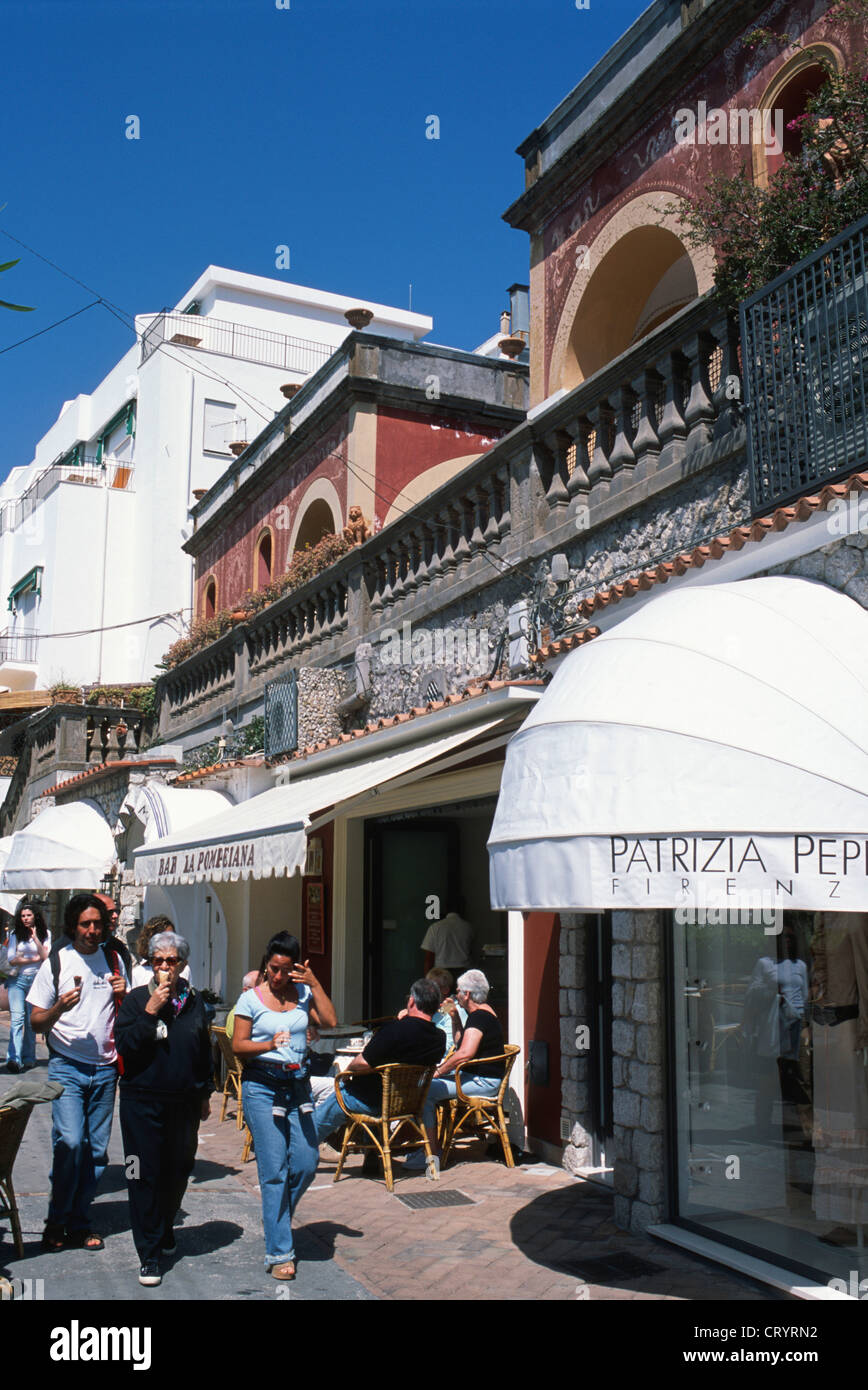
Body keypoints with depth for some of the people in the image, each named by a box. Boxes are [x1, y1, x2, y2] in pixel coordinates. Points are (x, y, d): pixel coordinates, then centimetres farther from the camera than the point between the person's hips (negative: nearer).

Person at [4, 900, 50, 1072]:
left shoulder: (44, 934, 8)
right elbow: (11, 960, 0)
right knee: (17, 1017, -15)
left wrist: (35, 937, -8)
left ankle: (28, 1058, 9)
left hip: (36, 980, 1)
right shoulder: (15, 934, 7)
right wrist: (34, 959, -4)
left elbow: (46, 957, -4)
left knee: (31, 1021, 2)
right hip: (16, 979, -1)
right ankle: (13, 1059, -24)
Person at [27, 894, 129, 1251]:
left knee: (96, 1149, 5)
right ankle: (57, 1220, 4)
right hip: (67, 1066, -3)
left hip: (105, 1068, 4)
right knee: (70, 1142, -16)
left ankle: (79, 1223, 19)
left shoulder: (114, 959, 8)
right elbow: (36, 1021, -1)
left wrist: (124, 995, -3)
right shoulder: (56, 963, -3)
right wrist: (60, 1007, -21)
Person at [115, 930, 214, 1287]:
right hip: (143, 1100, -3)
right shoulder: (136, 1000, -3)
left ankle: (164, 1230, 35)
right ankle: (149, 1254, 6)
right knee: (146, 1176, -2)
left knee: (177, 1173, 11)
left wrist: (204, 1094, 17)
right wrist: (151, 1011, -21)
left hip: (184, 1102, 3)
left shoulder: (194, 1001, 7)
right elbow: (124, 1046, -14)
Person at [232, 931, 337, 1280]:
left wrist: (315, 984, -10)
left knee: (306, 1164, 2)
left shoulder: (303, 993, 7)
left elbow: (330, 1021, -5)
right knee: (274, 1170, -4)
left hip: (298, 1085, 4)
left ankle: (277, 1221, 30)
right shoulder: (251, 999, -2)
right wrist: (269, 1045, -20)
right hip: (261, 1086, -4)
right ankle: (279, 1253, 4)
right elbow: (238, 1046, -4)